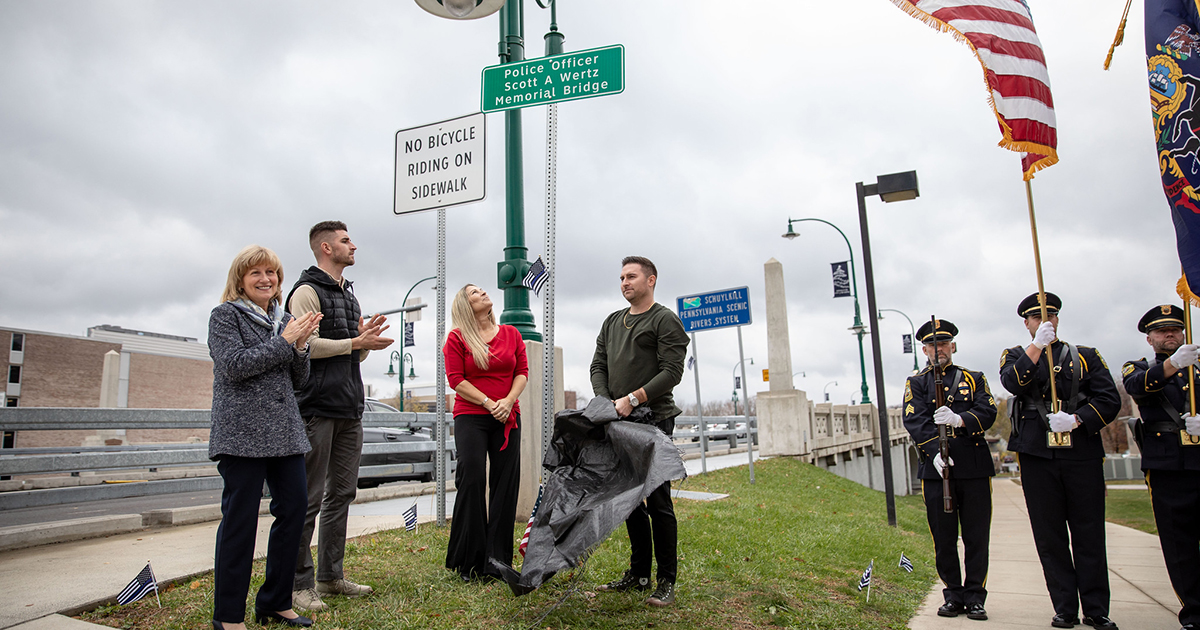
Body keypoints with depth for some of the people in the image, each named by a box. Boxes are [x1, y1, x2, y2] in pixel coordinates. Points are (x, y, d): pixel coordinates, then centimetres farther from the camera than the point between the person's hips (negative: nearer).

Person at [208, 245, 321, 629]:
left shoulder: (284, 320, 17)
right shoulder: (225, 316, 1)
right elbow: (235, 365, -14)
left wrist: (300, 346, -3)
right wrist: (284, 342, -11)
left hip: (285, 432, 6)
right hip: (242, 433, -6)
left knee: (293, 511, 6)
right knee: (240, 519, -2)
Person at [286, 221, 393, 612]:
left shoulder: (349, 296, 21)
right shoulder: (308, 291, -5)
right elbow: (306, 344, -17)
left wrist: (367, 340, 3)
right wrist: (356, 342, -12)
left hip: (350, 409, 9)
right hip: (317, 407, -9)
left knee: (342, 493, 12)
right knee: (308, 499, -4)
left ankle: (330, 576, 21)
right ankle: (298, 583, 6)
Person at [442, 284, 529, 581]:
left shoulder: (511, 334, 12)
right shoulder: (456, 338, 2)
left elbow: (522, 371, 8)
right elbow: (456, 379, -5)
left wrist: (508, 401, -8)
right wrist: (489, 404, -12)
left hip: (508, 418, 3)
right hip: (470, 417, -3)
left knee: (505, 483, 1)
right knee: (472, 479, -9)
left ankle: (497, 559, 12)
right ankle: (470, 561, 5)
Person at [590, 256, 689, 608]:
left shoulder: (665, 320, -2)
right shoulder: (612, 322, 19)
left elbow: (672, 372, -11)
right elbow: (598, 366, 15)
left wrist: (632, 399, -17)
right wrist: (604, 402, -3)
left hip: (653, 419, -6)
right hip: (618, 422, 6)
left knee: (658, 502, -5)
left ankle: (666, 582, 4)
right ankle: (638, 575, 21)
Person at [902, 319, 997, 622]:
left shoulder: (974, 378, 14)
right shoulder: (916, 383, 10)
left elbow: (987, 412, -2)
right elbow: (914, 421, -4)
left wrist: (959, 419, -22)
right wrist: (935, 451, -20)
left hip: (974, 468, 1)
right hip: (936, 468, 0)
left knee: (977, 537, 4)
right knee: (943, 537, 4)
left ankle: (975, 598, 16)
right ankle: (953, 596, 17)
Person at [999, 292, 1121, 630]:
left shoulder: (1087, 356, 14)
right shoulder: (1016, 356, 12)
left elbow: (1110, 400, 3)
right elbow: (1013, 382, -10)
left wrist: (1076, 420, -12)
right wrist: (1037, 345, -17)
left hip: (1083, 453, 0)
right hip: (1037, 454, 0)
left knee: (1090, 533, 2)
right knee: (1050, 535, 3)